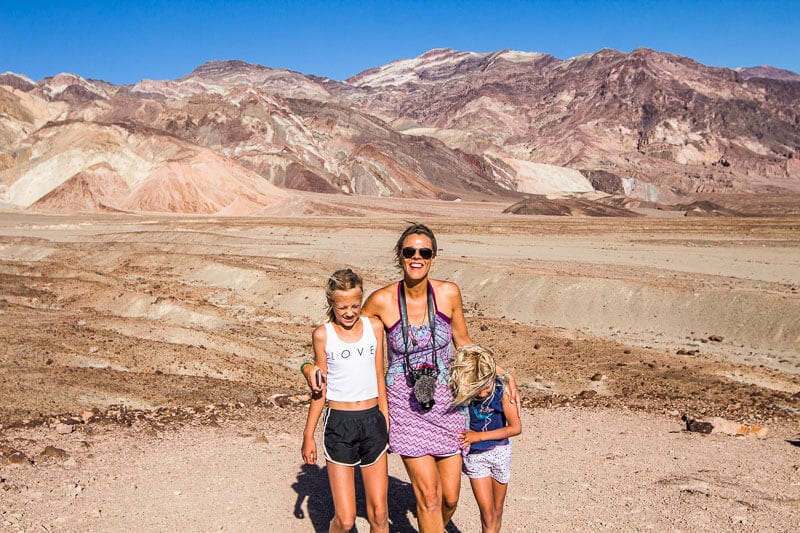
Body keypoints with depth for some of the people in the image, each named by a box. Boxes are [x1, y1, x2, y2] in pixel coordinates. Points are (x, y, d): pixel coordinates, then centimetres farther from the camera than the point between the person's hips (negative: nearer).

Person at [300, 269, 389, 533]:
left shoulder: (374, 326, 2)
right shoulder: (323, 334, -4)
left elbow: (379, 377, 10)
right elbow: (320, 389, 3)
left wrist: (386, 421, 12)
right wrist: (308, 435, 5)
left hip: (373, 421, 2)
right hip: (339, 424, -2)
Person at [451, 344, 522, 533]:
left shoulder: (501, 389, -22)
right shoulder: (457, 392, -21)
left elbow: (516, 427, -15)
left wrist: (479, 436, -17)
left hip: (500, 451, 1)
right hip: (474, 455, -1)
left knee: (497, 511, 14)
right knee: (487, 512, -3)